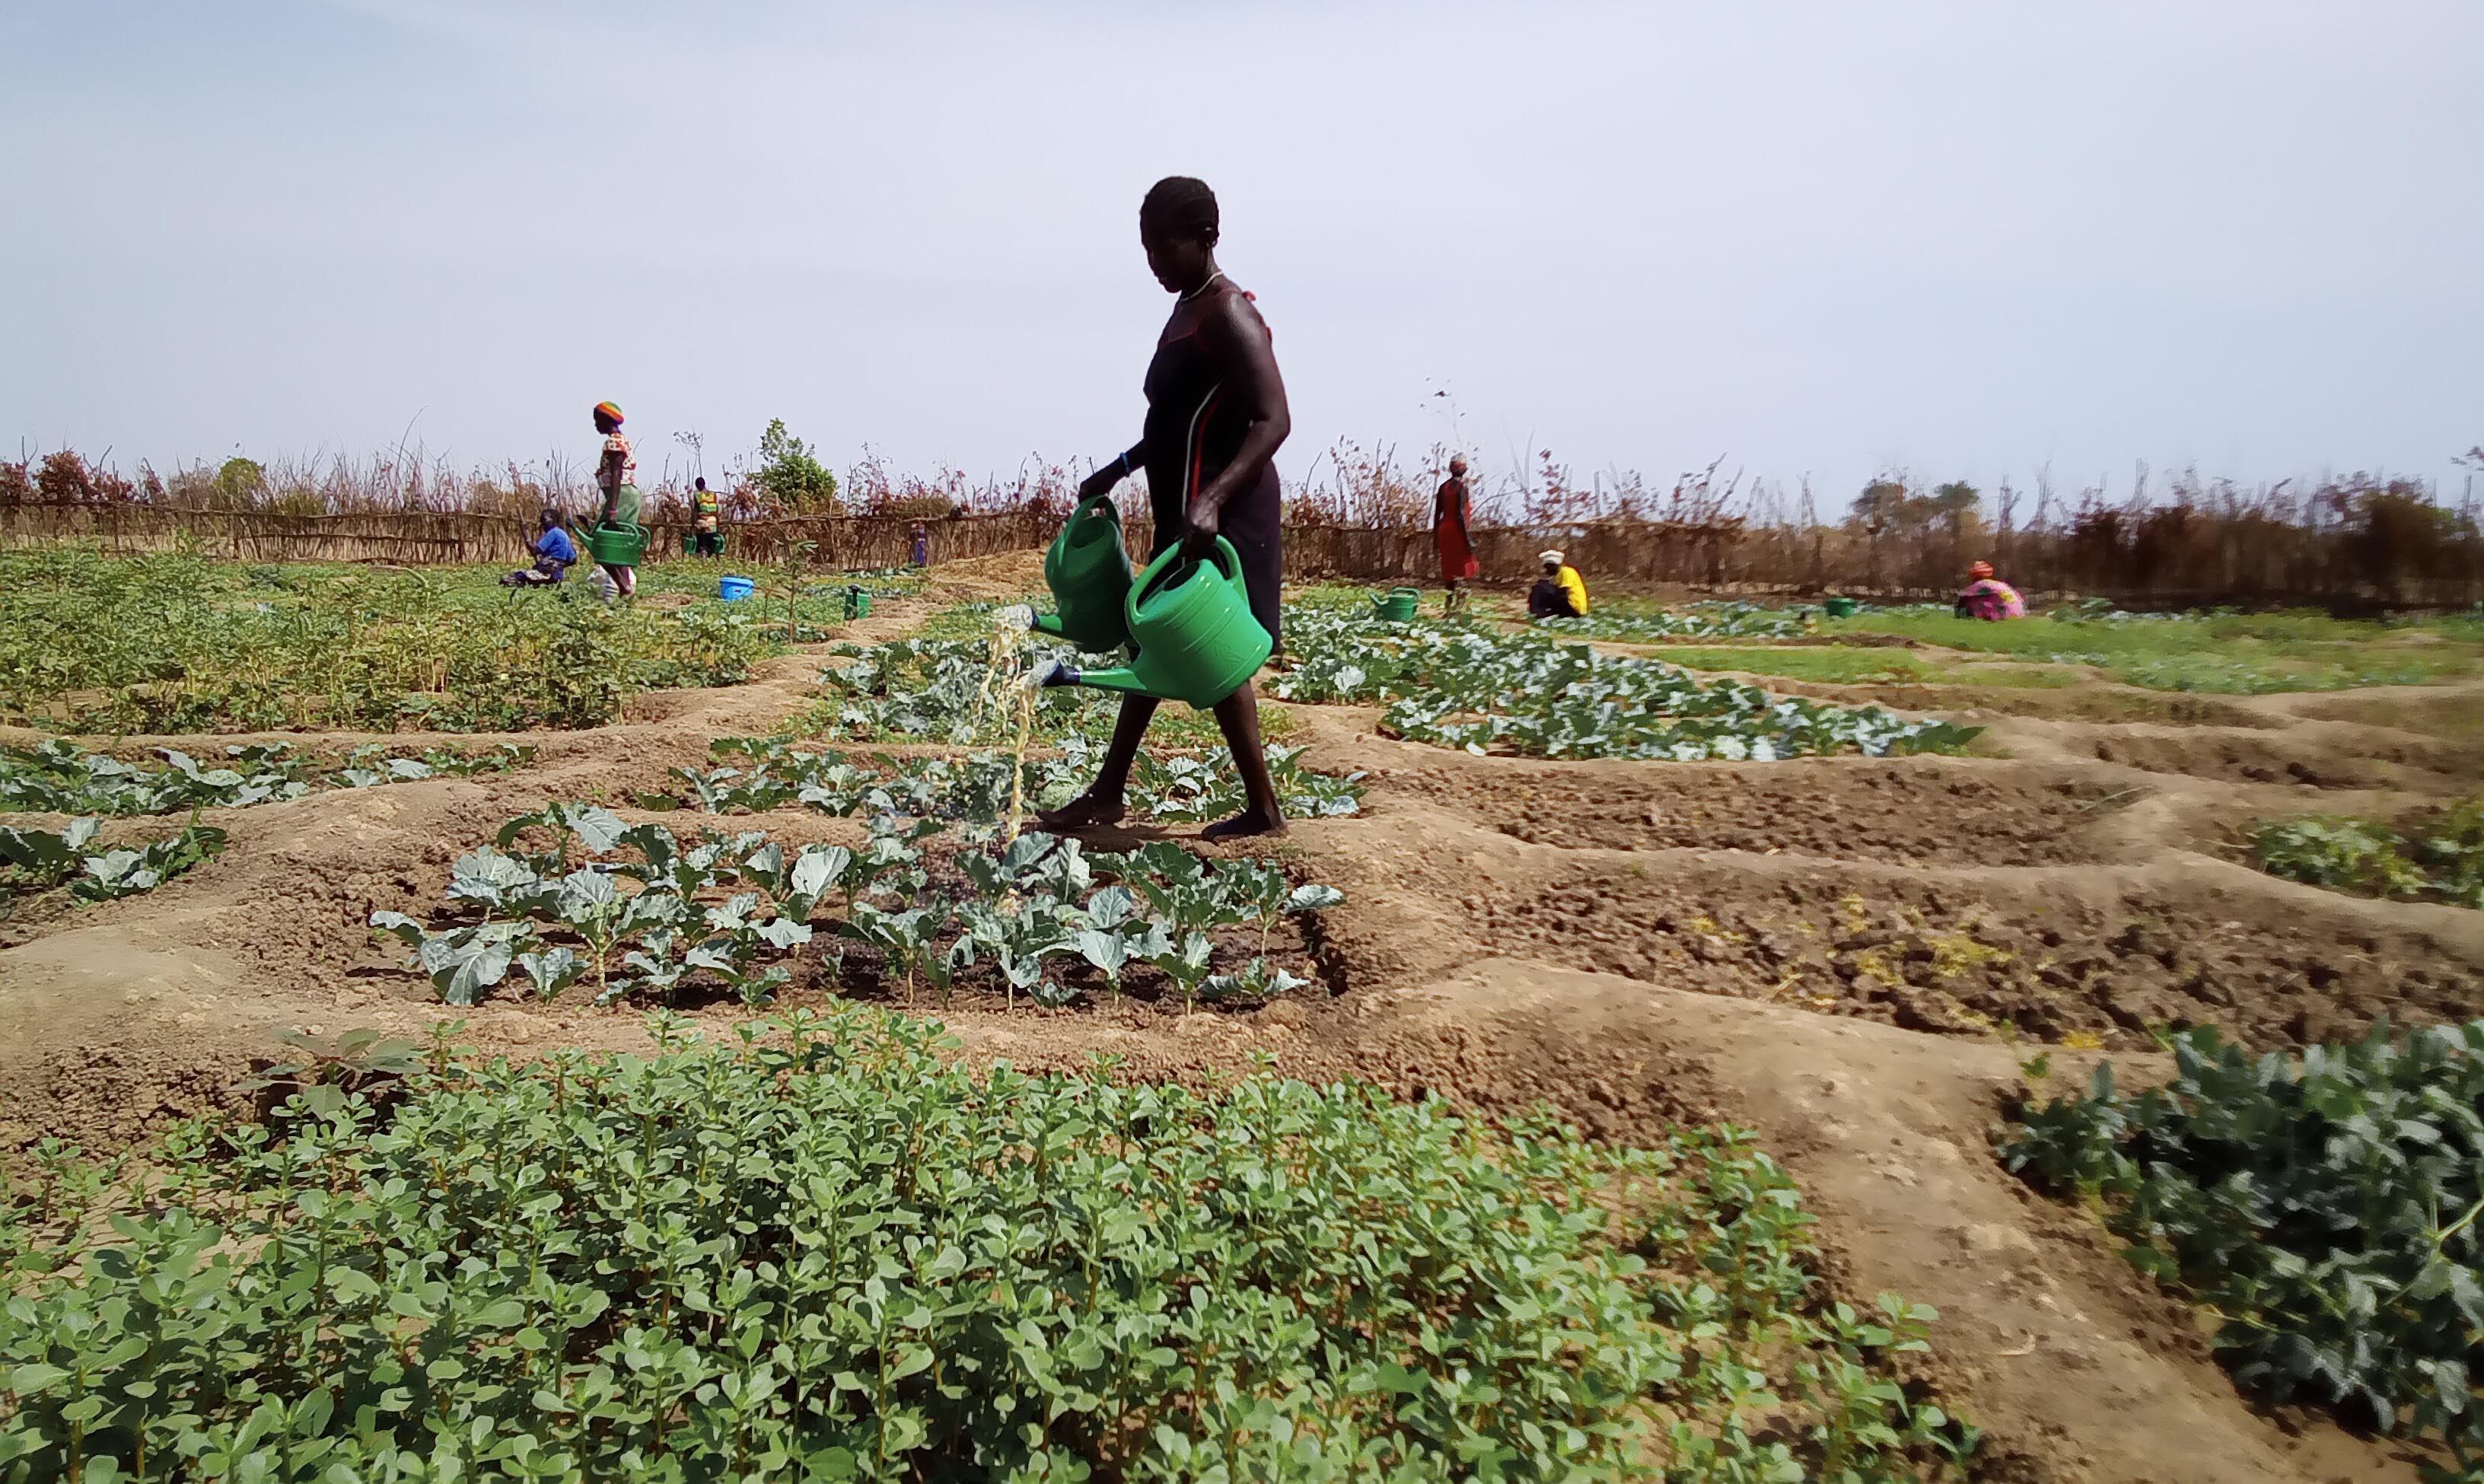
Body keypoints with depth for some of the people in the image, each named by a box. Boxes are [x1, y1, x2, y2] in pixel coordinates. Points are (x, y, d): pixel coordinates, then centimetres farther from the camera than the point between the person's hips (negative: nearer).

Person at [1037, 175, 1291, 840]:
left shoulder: (1228, 315, -15)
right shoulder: (1188, 310, 16)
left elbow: (1274, 420, -25)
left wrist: (1211, 499, -36)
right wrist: (1117, 471, 26)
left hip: (1218, 512, -10)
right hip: (1185, 510, 10)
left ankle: (1264, 811, 6)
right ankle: (1108, 792, 26)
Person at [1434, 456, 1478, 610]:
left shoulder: (1444, 486, 7)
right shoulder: (1462, 487, -12)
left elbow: (1437, 513, 9)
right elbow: (1461, 514, -19)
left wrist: (1435, 536, 17)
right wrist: (1468, 539, -18)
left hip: (1444, 529, 7)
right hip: (1457, 530, -7)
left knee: (1449, 564, 15)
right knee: (1464, 567, -1)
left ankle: (1450, 599, 22)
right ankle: (1460, 602, -8)